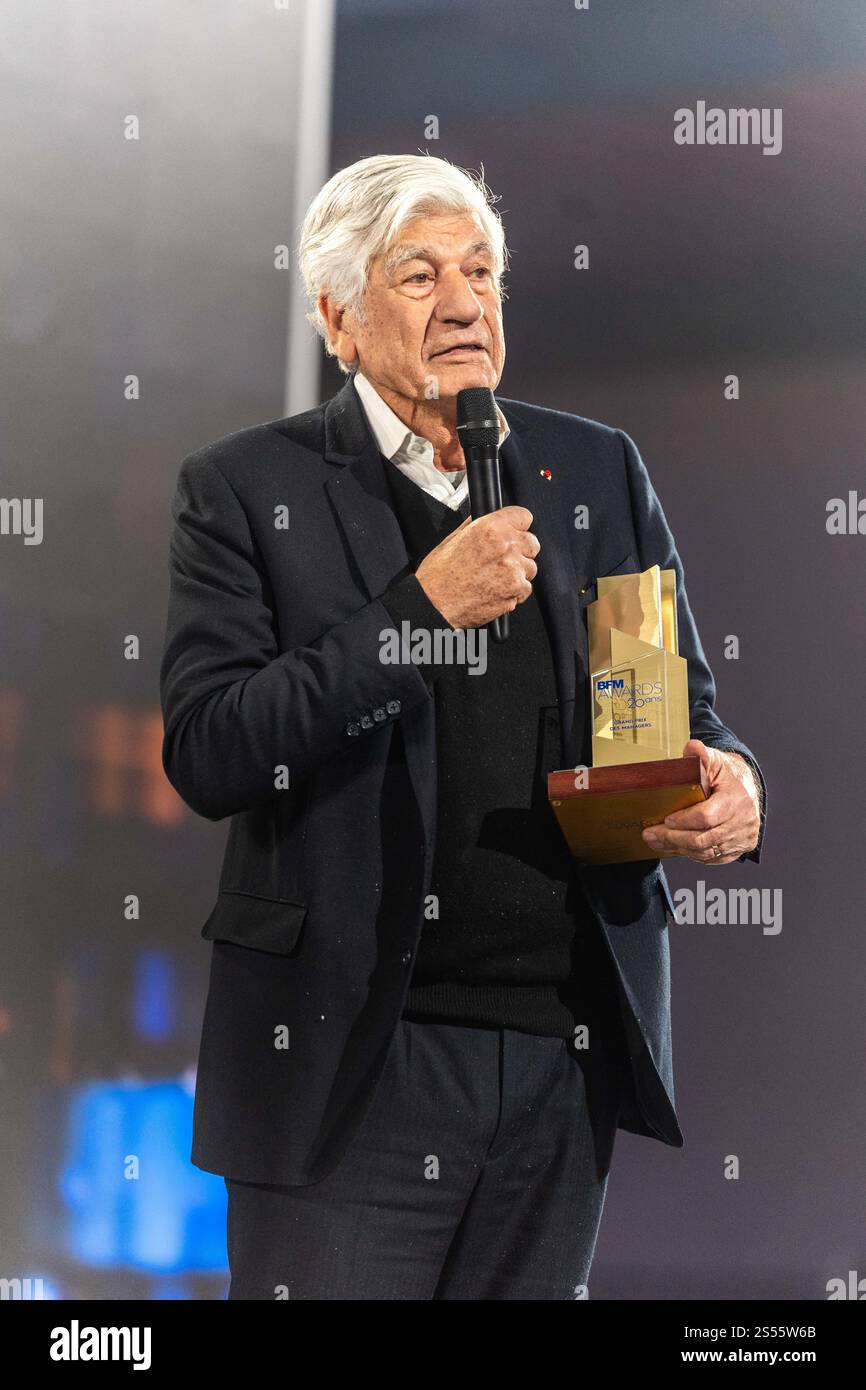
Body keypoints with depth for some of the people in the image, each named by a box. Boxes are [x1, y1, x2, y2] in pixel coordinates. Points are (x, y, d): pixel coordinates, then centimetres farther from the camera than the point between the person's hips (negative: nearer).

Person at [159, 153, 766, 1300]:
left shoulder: (598, 472, 11)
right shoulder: (245, 491, 0)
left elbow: (683, 708, 16)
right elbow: (206, 756, -10)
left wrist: (727, 787, -8)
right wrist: (422, 606, -18)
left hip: (566, 1060, 4)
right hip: (349, 1064, -3)